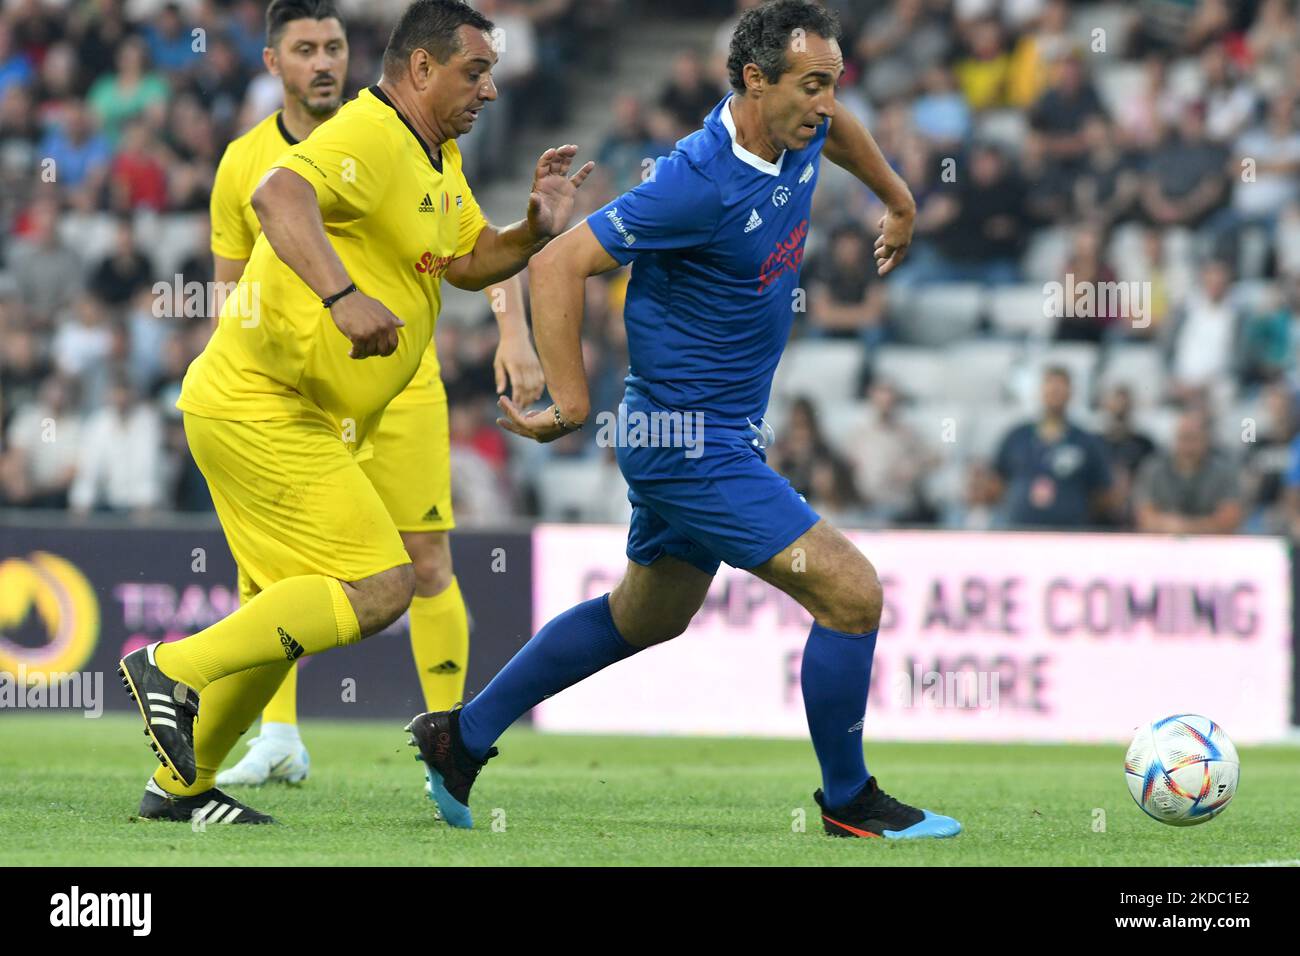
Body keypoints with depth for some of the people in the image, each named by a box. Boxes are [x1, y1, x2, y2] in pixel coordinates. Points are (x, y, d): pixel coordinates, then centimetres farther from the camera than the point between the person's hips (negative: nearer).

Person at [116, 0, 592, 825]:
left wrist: (535, 232, -1)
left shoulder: (437, 156, 14)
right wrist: (342, 296, -50)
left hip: (296, 416, 11)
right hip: (261, 409, -11)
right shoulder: (371, 138, -19)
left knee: (292, 611, 17)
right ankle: (177, 668, -11)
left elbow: (468, 261, 19)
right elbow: (280, 196, -37)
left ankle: (182, 784, 24)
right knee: (380, 587, -16)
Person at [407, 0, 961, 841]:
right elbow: (559, 264, -25)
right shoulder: (701, 185, -27)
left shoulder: (797, 137, -1)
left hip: (723, 435, 10)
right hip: (695, 446, -10)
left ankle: (461, 737, 34)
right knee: (851, 592, -11)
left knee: (646, 617, 25)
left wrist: (898, 200, 40)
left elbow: (837, 127, 27)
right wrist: (571, 403, -26)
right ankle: (849, 802, 7)